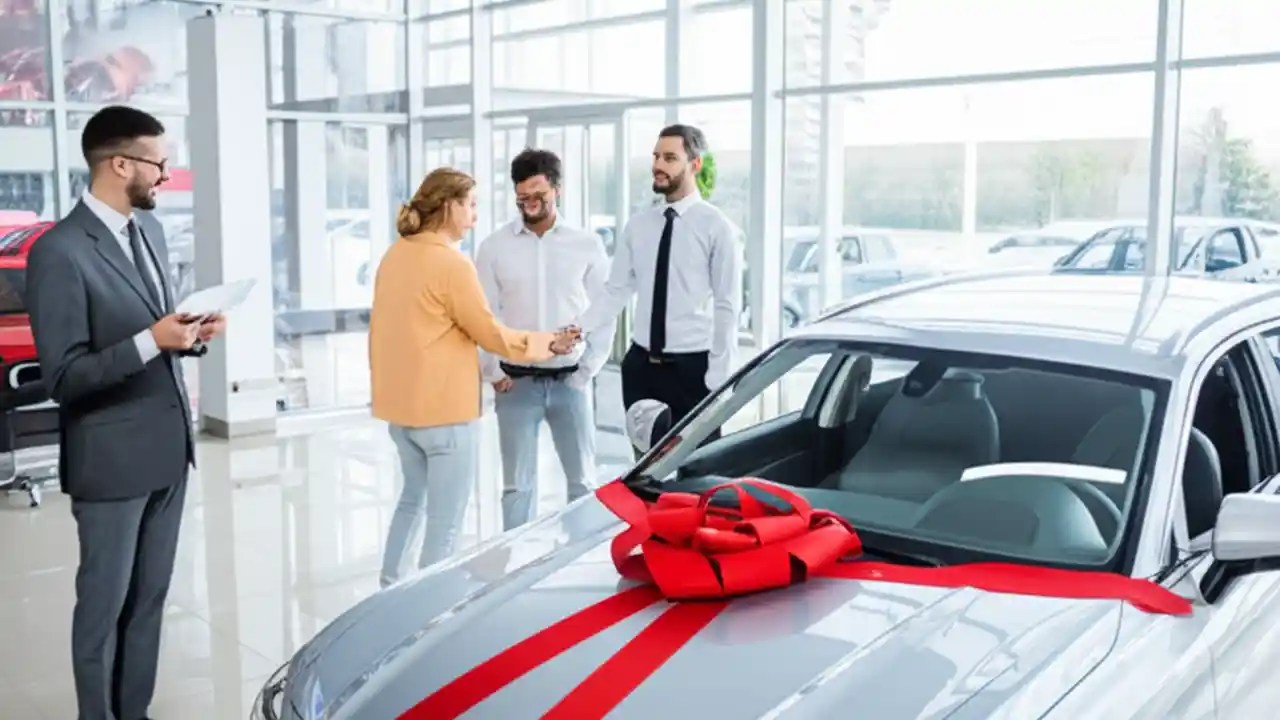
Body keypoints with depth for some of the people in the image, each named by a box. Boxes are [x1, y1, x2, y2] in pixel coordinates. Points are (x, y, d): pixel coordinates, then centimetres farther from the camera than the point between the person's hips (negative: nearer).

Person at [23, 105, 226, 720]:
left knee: (150, 597, 17)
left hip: (168, 446, 8)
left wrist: (188, 334, -3)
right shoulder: (60, 251, -17)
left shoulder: (149, 230, 7)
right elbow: (62, 377, -19)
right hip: (113, 458, -7)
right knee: (104, 603, 9)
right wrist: (153, 341, -26)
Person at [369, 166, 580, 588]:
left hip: (399, 402, 9)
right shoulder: (452, 263, -18)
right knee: (444, 521, 3)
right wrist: (545, 344, 1)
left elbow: (383, 326, 13)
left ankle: (390, 588, 31)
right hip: (443, 407, -9)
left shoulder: (394, 255, 6)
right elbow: (489, 332, -12)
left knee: (412, 497, 25)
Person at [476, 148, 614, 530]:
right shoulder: (494, 247, -1)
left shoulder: (587, 244, 1)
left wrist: (588, 369, -3)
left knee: (583, 479, 8)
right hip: (516, 382, 0)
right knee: (518, 483, 6)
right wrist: (493, 373, -3)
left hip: (569, 381, 1)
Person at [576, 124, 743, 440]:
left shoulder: (717, 227, -7)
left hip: (692, 367, -4)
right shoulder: (638, 224, 6)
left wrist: (717, 379, -12)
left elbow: (727, 308, -8)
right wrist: (579, 329, -12)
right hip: (640, 365, 4)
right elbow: (616, 290, 4)